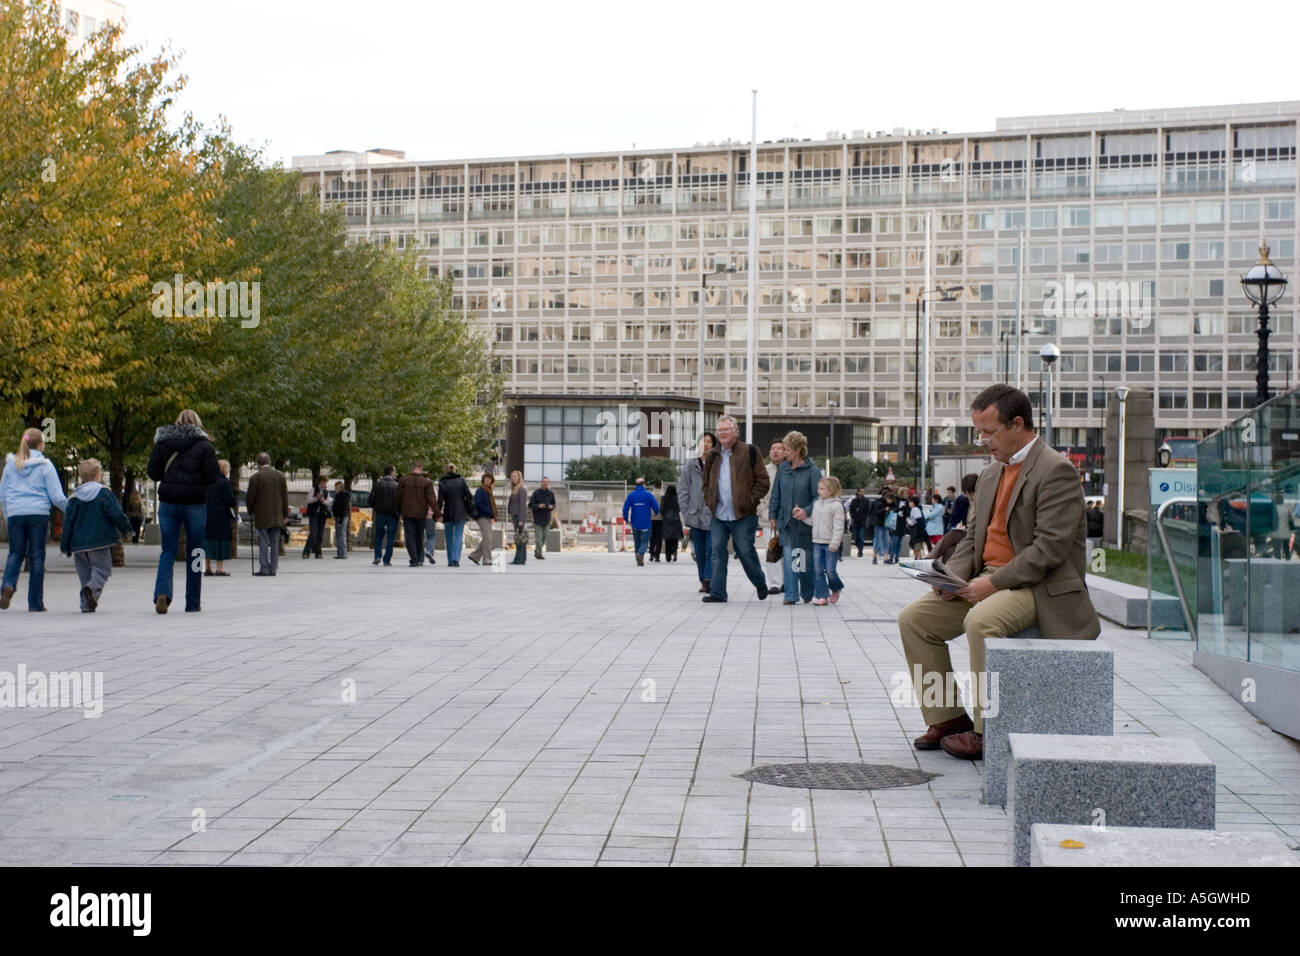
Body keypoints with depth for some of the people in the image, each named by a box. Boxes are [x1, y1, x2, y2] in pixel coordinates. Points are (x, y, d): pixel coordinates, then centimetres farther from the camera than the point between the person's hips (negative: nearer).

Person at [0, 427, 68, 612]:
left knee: (15, 552, 14)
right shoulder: (45, 465, -3)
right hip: (38, 514, -2)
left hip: (15, 514, 2)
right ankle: (35, 602, 5)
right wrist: (70, 511, 12)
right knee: (36, 556, 4)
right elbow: (56, 496, -5)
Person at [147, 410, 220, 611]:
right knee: (194, 553, 8)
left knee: (168, 550, 7)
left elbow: (153, 473, 4)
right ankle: (193, 603, 12)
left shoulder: (162, 442, 5)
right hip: (195, 504, -2)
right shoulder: (204, 445, -3)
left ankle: (162, 593, -16)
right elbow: (212, 478, -7)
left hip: (168, 503, 2)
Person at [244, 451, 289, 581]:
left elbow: (250, 497, -6)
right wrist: (285, 514, 11)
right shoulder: (280, 475, 4)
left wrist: (250, 512, 11)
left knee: (263, 543, -1)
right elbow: (285, 496, 6)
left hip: (262, 516, -4)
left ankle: (264, 569, -4)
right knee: (275, 543, 7)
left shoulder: (256, 477, -9)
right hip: (277, 516, 4)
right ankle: (273, 569, 8)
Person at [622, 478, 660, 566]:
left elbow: (625, 508, -3)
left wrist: (626, 520, 11)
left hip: (635, 523, 3)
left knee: (637, 542, 14)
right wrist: (656, 513, 16)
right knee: (645, 541, 0)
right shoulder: (648, 494, -6)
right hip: (646, 524, -3)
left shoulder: (630, 495, 1)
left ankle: (640, 561, 14)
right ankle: (640, 554, -28)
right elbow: (656, 507, -8)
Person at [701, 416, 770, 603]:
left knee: (746, 552, 3)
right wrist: (709, 501, 11)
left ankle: (761, 584, 26)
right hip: (717, 515, 4)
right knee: (717, 553, 2)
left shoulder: (749, 453, -3)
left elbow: (763, 482, -1)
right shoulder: (713, 456, 11)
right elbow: (706, 481, 25)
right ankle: (717, 592, 5)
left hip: (743, 515, -4)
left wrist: (750, 501, -9)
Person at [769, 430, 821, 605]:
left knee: (806, 560, 5)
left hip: (805, 523, -3)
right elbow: (776, 494, 13)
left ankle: (808, 595, 24)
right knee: (788, 559, -5)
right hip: (786, 522, 3)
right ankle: (791, 595, -4)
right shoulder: (783, 469, 6)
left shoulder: (813, 471, -8)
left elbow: (819, 496, -9)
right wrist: (773, 515, 11)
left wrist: (807, 511, -24)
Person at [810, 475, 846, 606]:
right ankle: (822, 596, 6)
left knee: (830, 571, -3)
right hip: (817, 542, 6)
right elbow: (812, 521, 13)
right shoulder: (816, 504, 11)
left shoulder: (836, 505, -9)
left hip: (831, 544, -6)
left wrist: (835, 543, -17)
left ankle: (836, 589, 24)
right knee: (818, 571, 2)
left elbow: (839, 527, -12)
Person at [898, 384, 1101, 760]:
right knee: (914, 618, -4)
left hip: (1039, 586, -9)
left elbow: (1050, 548, -20)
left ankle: (987, 730, -22)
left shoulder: (1056, 470, -12)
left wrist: (994, 582, -22)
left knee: (981, 620, -35)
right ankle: (947, 716, 3)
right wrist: (954, 575, -2)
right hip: (989, 581, 9)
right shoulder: (990, 474, 16)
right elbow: (972, 537, 19)